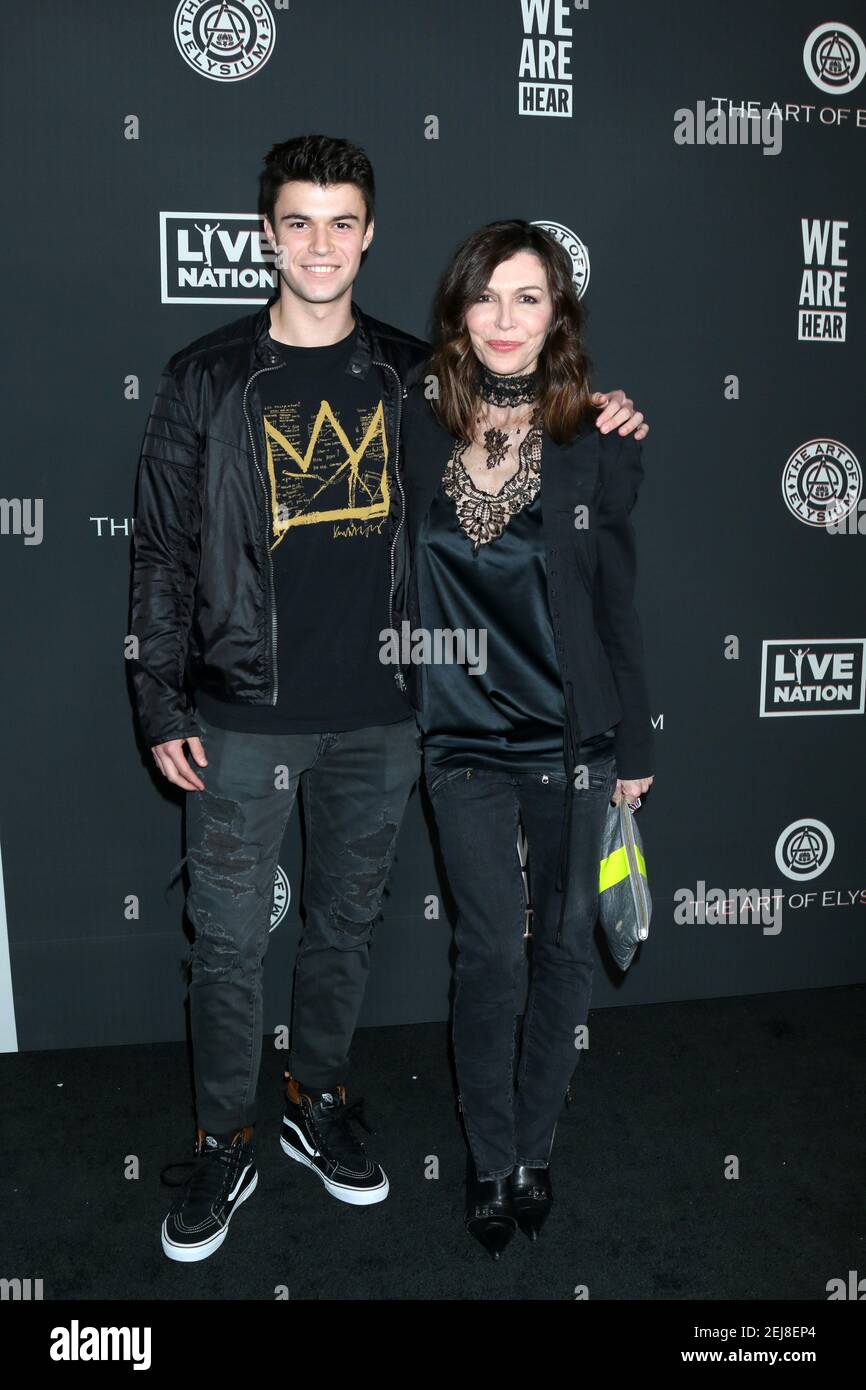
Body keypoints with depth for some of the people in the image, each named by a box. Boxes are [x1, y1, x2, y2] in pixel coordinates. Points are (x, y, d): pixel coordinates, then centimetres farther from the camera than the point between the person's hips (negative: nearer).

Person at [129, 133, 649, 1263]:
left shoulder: (414, 374, 5)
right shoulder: (206, 378, -1)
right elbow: (161, 552, 0)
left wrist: (589, 417, 1)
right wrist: (162, 705, -4)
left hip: (377, 716, 2)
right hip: (243, 715, -2)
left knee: (347, 923, 16)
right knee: (229, 942, 7)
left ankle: (319, 1102, 38)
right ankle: (225, 1145, 28)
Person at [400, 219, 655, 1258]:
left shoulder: (598, 445, -5)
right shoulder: (417, 421, -3)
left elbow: (617, 605, 0)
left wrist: (633, 747, 3)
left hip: (577, 739, 0)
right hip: (464, 739, 0)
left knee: (565, 947, 11)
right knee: (490, 952, 5)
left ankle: (534, 1146, 33)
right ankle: (491, 1160, 26)